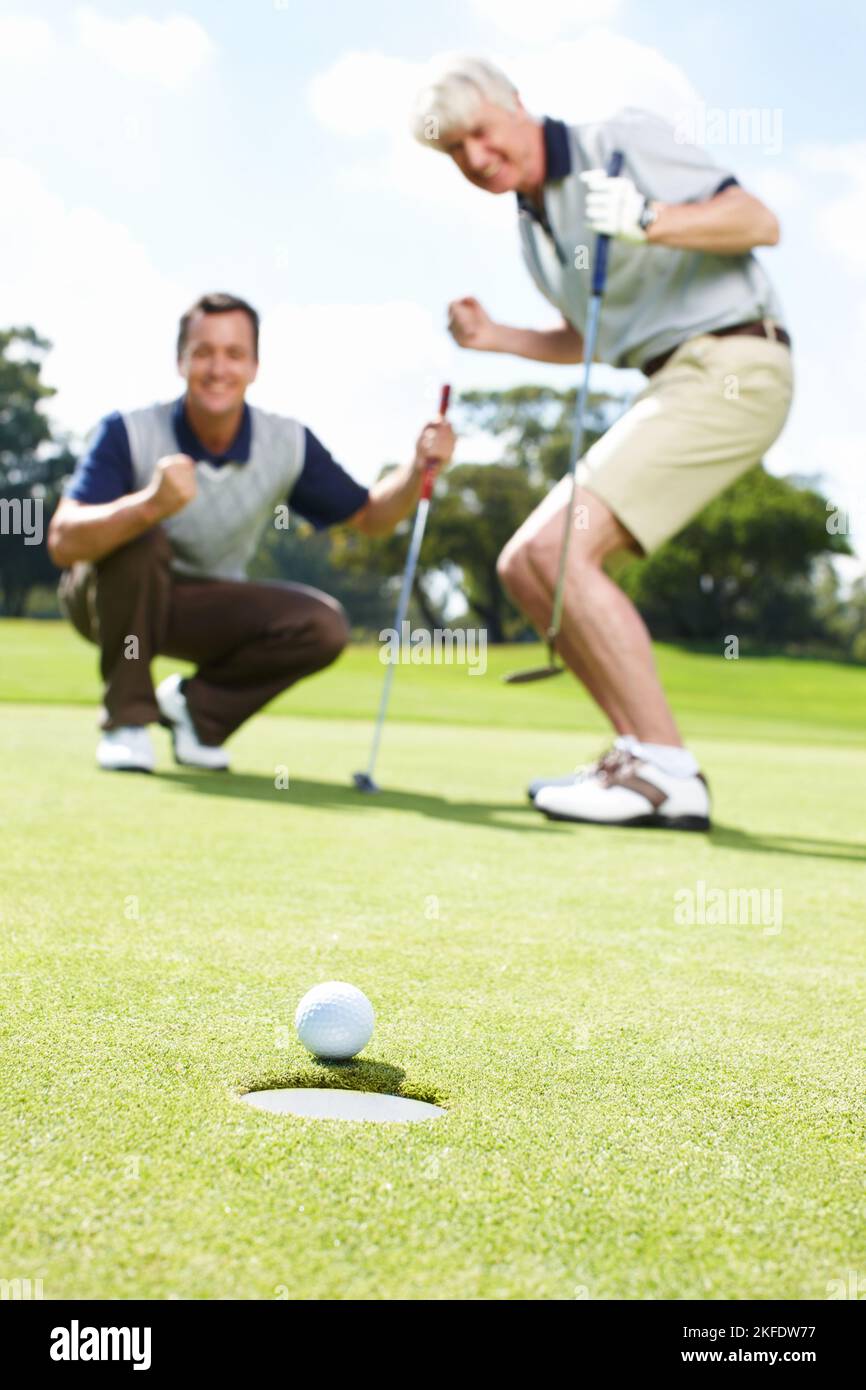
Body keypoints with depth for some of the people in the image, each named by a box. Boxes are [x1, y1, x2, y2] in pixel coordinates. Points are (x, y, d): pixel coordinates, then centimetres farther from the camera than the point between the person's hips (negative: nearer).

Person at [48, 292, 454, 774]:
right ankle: (126, 718, -17)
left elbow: (370, 516, -2)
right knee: (138, 541, -36)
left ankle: (196, 704, 4)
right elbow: (63, 543, -35)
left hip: (205, 607, 3)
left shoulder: (288, 444, -13)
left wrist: (418, 469, -23)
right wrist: (150, 504, -54)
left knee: (324, 626, -19)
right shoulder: (129, 434, -24)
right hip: (114, 596, -3)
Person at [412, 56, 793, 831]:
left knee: (557, 548, -21)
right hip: (673, 385, 9)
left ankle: (664, 771, -18)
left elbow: (760, 222, -10)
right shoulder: (531, 223, 19)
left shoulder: (622, 141, -4)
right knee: (524, 565, 2)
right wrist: (492, 338, 14)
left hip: (732, 365, -9)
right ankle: (643, 758, 2)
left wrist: (649, 220, -25)